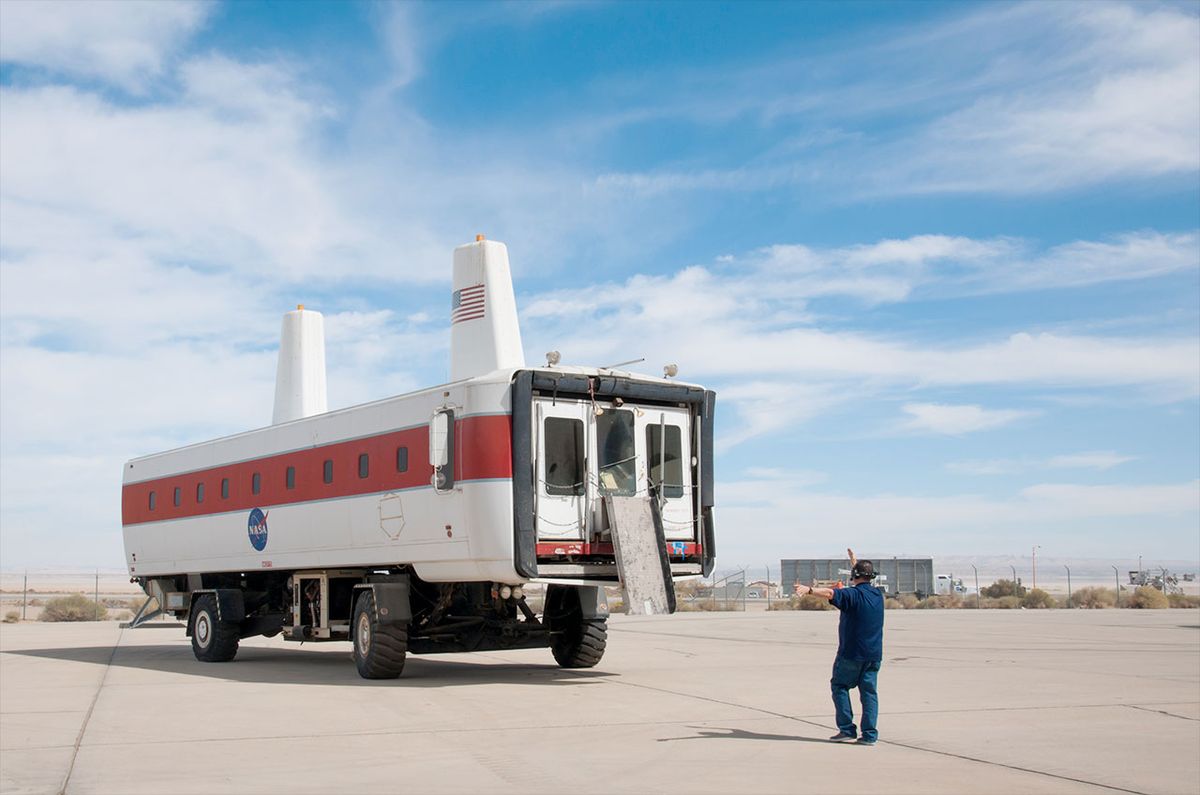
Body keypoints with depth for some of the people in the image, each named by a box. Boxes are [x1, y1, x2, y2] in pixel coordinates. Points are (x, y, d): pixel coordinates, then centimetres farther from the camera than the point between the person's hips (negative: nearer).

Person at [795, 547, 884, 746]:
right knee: (869, 691, 7)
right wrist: (854, 561, 44)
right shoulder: (877, 594, 9)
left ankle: (847, 730, 3)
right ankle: (870, 734, 2)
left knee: (839, 686, 7)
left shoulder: (853, 594, -13)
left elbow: (830, 593, -32)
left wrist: (810, 589, -43)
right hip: (874, 655, 6)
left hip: (852, 653, -6)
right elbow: (863, 577, 30)